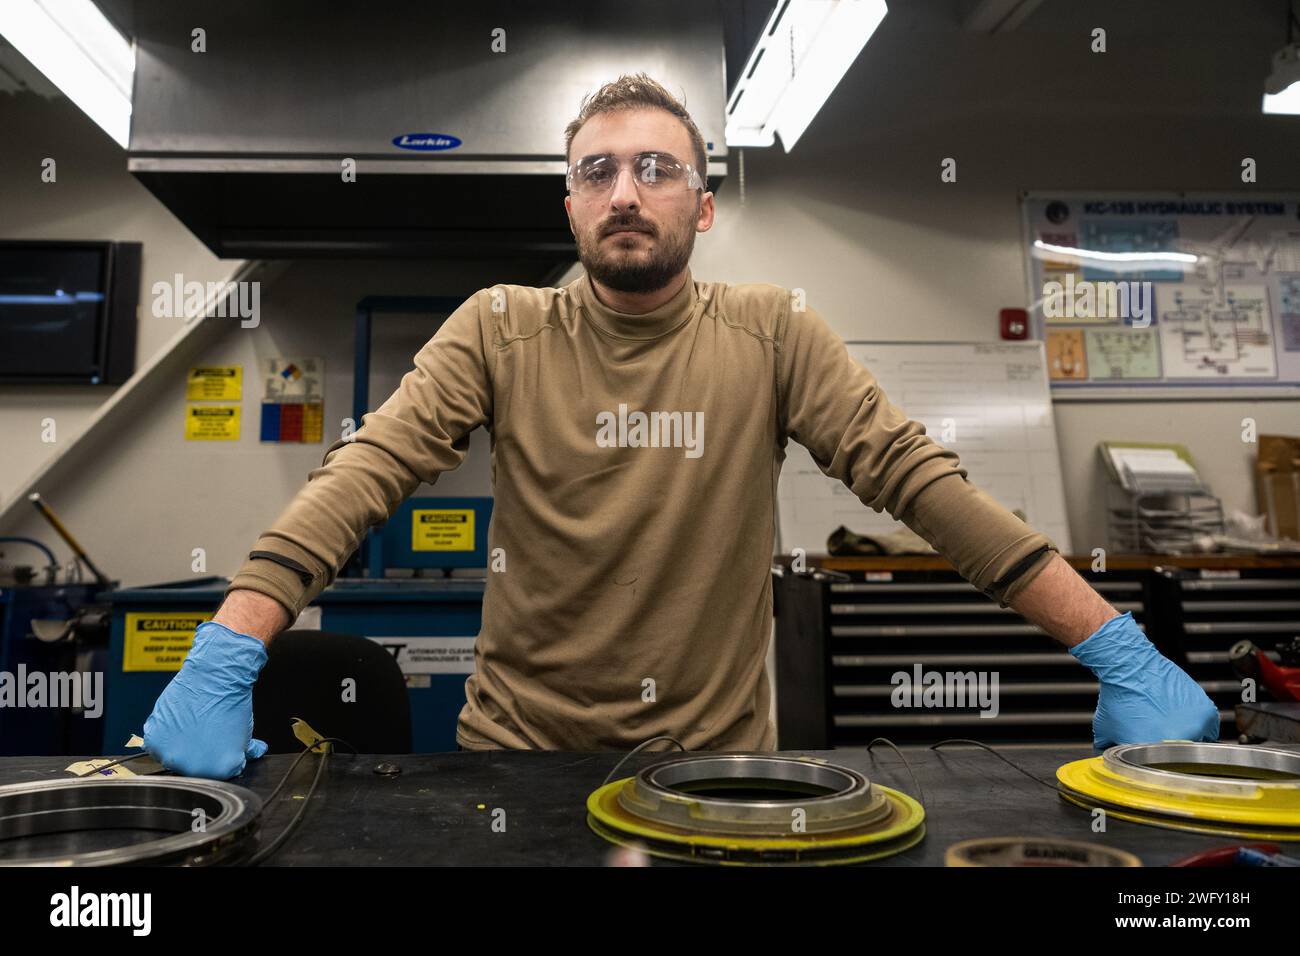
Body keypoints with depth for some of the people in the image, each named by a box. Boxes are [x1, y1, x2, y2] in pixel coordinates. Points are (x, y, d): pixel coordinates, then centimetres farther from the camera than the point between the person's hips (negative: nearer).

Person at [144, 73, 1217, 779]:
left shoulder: (773, 334, -4)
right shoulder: (501, 330, -3)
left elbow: (916, 474, -10)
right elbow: (365, 474, -13)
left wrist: (1120, 652, -15)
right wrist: (228, 655, -26)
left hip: (720, 755, 1)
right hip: (517, 746, 0)